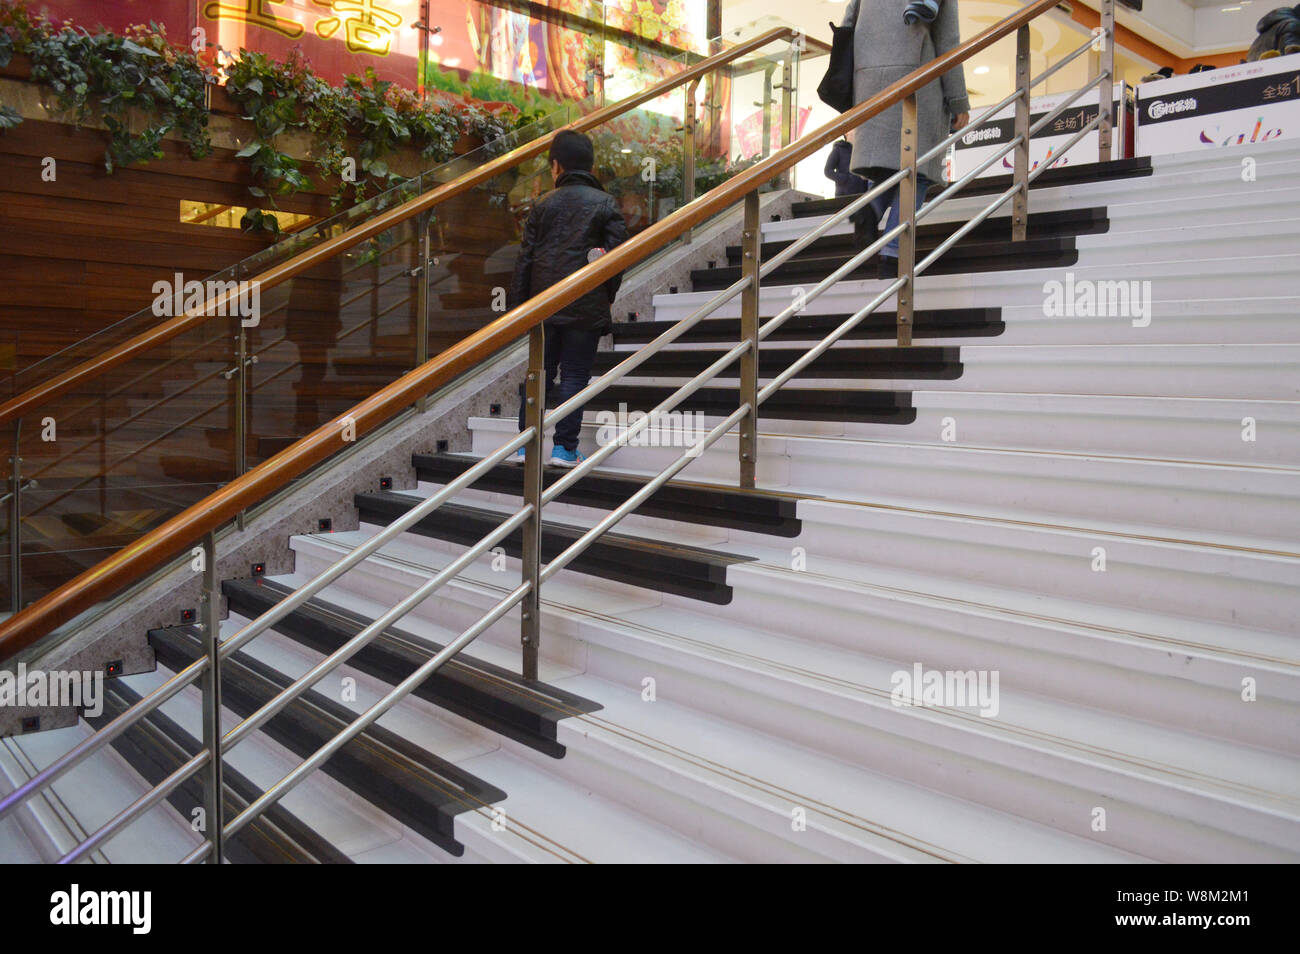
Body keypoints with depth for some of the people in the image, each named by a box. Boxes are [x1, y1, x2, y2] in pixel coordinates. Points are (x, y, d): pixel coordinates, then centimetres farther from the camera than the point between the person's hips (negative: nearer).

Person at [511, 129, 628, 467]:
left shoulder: (544, 204, 6)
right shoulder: (605, 203, 0)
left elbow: (526, 257, 6)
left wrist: (520, 303, 11)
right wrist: (607, 297, 9)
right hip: (586, 308, -2)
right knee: (574, 376, 3)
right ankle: (565, 448, 2)